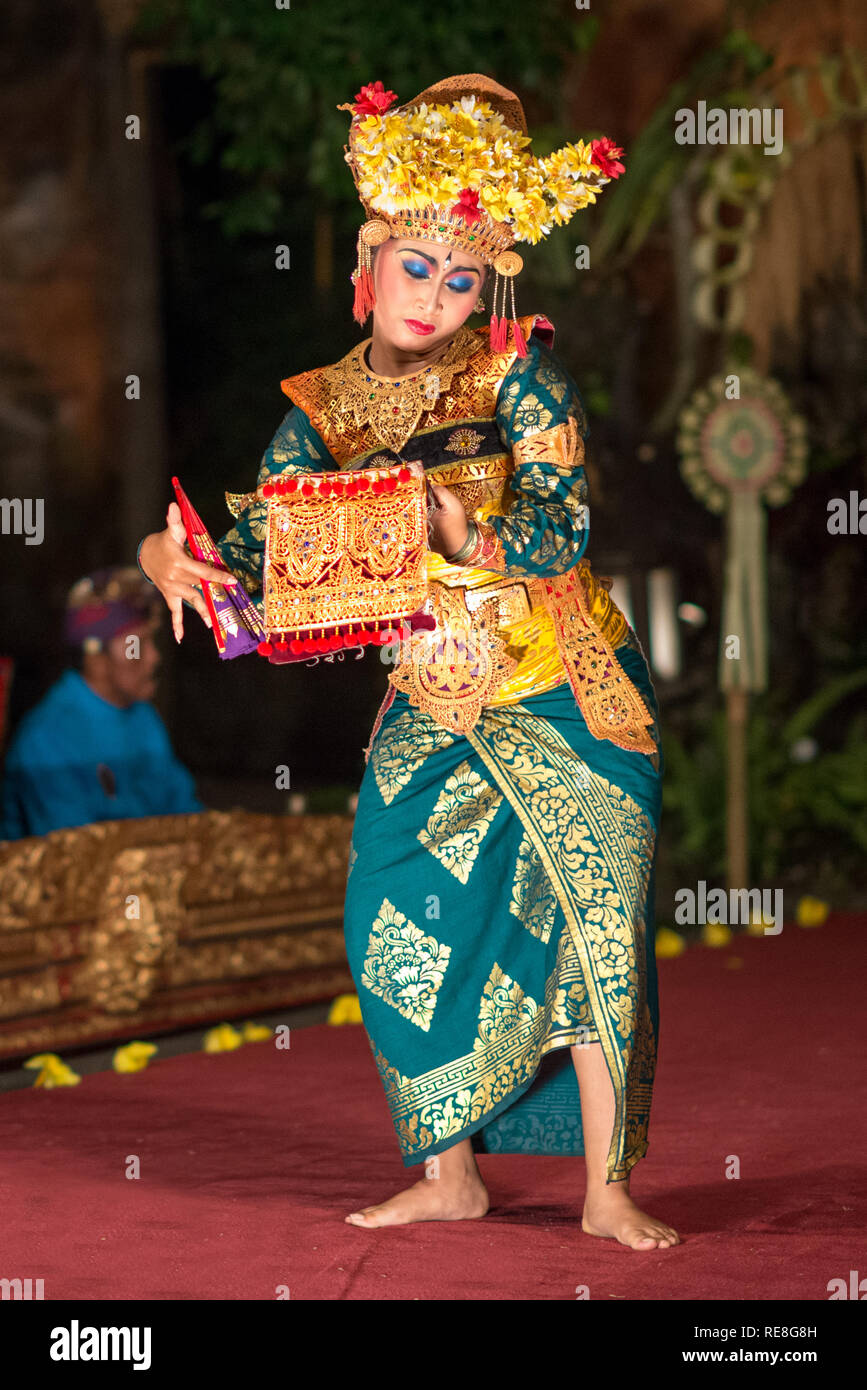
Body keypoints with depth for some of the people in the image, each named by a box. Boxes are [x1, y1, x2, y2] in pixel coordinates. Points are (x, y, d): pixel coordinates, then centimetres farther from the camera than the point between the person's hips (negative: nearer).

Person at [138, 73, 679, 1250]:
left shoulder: (517, 374, -9)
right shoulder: (325, 409, 2)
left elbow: (566, 520, -19)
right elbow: (258, 542, -1)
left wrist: (477, 542, -39)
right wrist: (174, 553, -23)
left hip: (563, 688, -4)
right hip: (433, 700, 4)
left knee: (590, 914, -8)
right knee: (403, 917, -3)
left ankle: (608, 1186, -4)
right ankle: (448, 1173, 10)